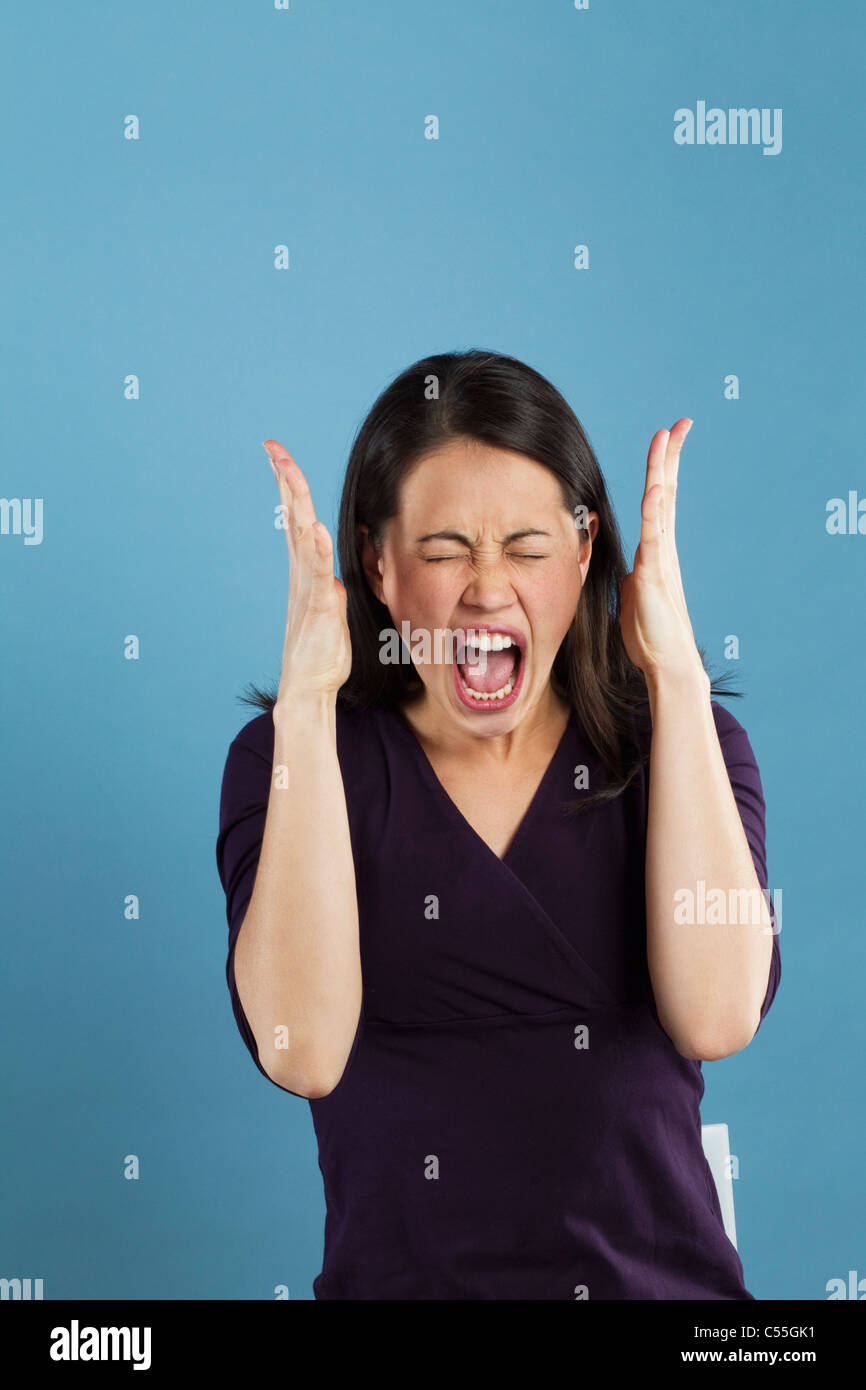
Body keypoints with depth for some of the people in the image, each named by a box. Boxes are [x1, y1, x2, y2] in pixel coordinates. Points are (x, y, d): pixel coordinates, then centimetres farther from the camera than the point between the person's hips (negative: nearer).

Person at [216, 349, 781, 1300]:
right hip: (395, 1274, 0)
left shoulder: (677, 741, 4)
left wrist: (678, 672, -11)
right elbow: (302, 1052, -14)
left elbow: (717, 1016, -12)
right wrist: (305, 700, -14)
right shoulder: (287, 756, 1)